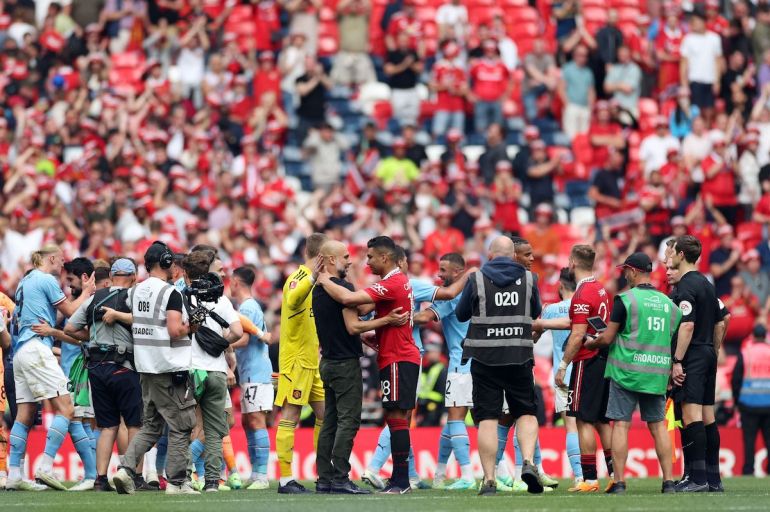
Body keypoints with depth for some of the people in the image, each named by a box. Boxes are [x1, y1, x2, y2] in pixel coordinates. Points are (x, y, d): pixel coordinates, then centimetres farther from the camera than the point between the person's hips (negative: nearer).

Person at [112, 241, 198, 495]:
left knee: (150, 426, 15)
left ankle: (126, 468, -1)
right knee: (180, 427, 2)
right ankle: (176, 482, 3)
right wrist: (190, 327, -2)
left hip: (145, 368, 7)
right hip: (170, 369, -7)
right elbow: (175, 330, -21)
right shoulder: (171, 293, -14)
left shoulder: (135, 291, 9)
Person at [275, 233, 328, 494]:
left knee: (325, 415, 10)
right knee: (290, 416, -7)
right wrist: (313, 276, -46)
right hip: (295, 359, -9)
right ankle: (285, 479, -6)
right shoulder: (298, 277, -13)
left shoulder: (313, 279, 16)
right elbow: (293, 300, -37)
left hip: (313, 360, 9)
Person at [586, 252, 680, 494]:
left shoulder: (625, 299, -7)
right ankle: (668, 481, 5)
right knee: (657, 425, 10)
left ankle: (619, 482, -7)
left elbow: (607, 338, -6)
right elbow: (675, 343, 13)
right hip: (657, 374, 5)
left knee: (621, 424, -2)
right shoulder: (668, 304, 10)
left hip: (626, 372, -5)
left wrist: (589, 343, 14)